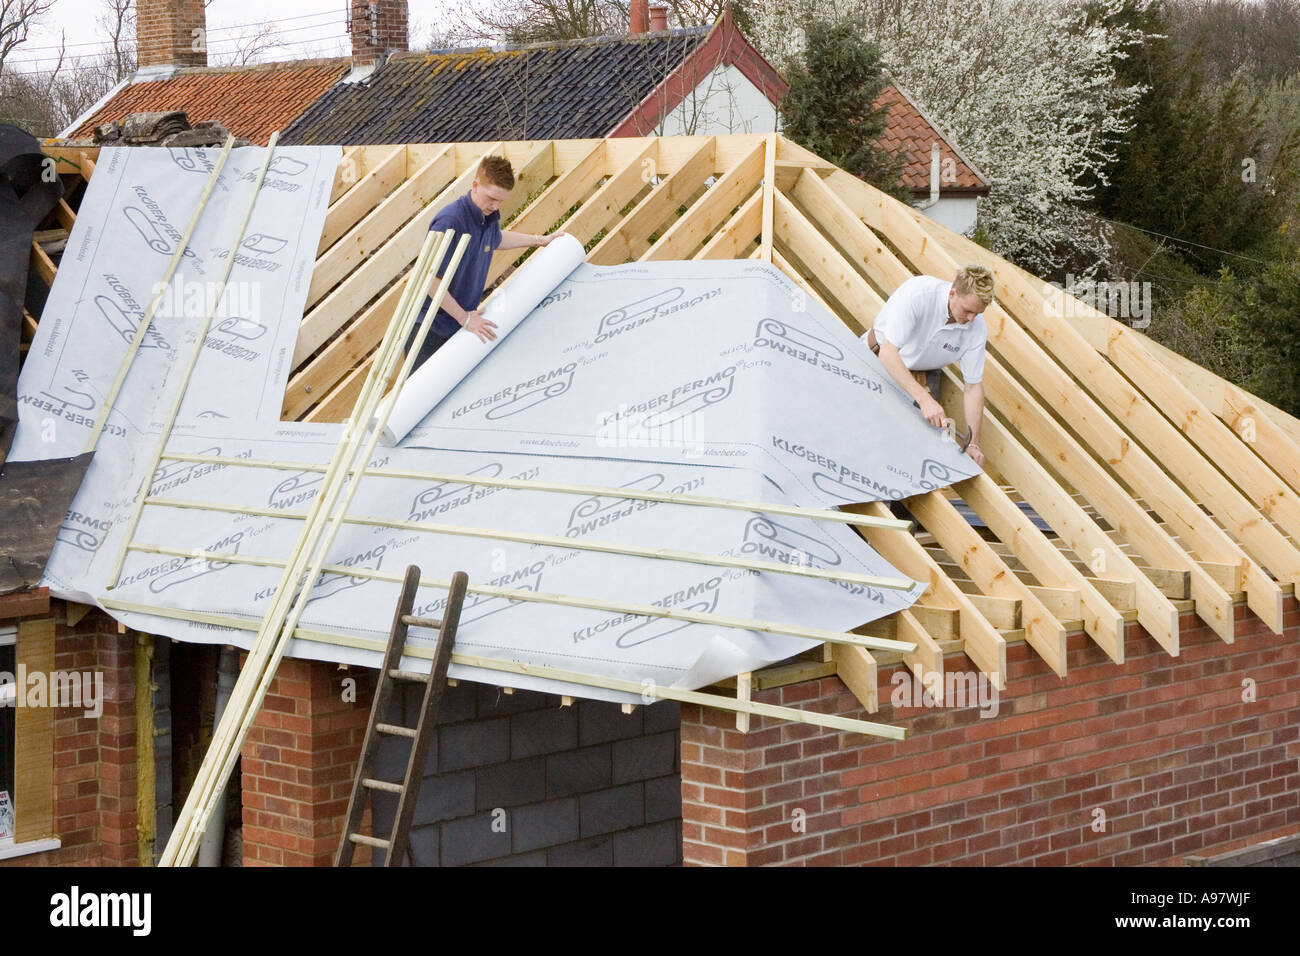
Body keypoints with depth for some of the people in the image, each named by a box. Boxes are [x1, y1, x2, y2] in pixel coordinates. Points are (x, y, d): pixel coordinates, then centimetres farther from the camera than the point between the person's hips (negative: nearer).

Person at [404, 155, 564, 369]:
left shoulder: (489, 216, 3)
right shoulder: (449, 221, -24)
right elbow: (430, 280, -25)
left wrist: (541, 240, 35)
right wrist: (464, 318, -20)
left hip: (459, 327, 8)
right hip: (428, 328, -8)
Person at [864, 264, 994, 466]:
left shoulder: (977, 328, -24)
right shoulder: (917, 293, -38)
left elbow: (974, 387, -14)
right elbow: (888, 353, -39)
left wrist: (973, 444, -21)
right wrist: (924, 398, -46)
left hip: (924, 371, 3)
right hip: (881, 355, -3)